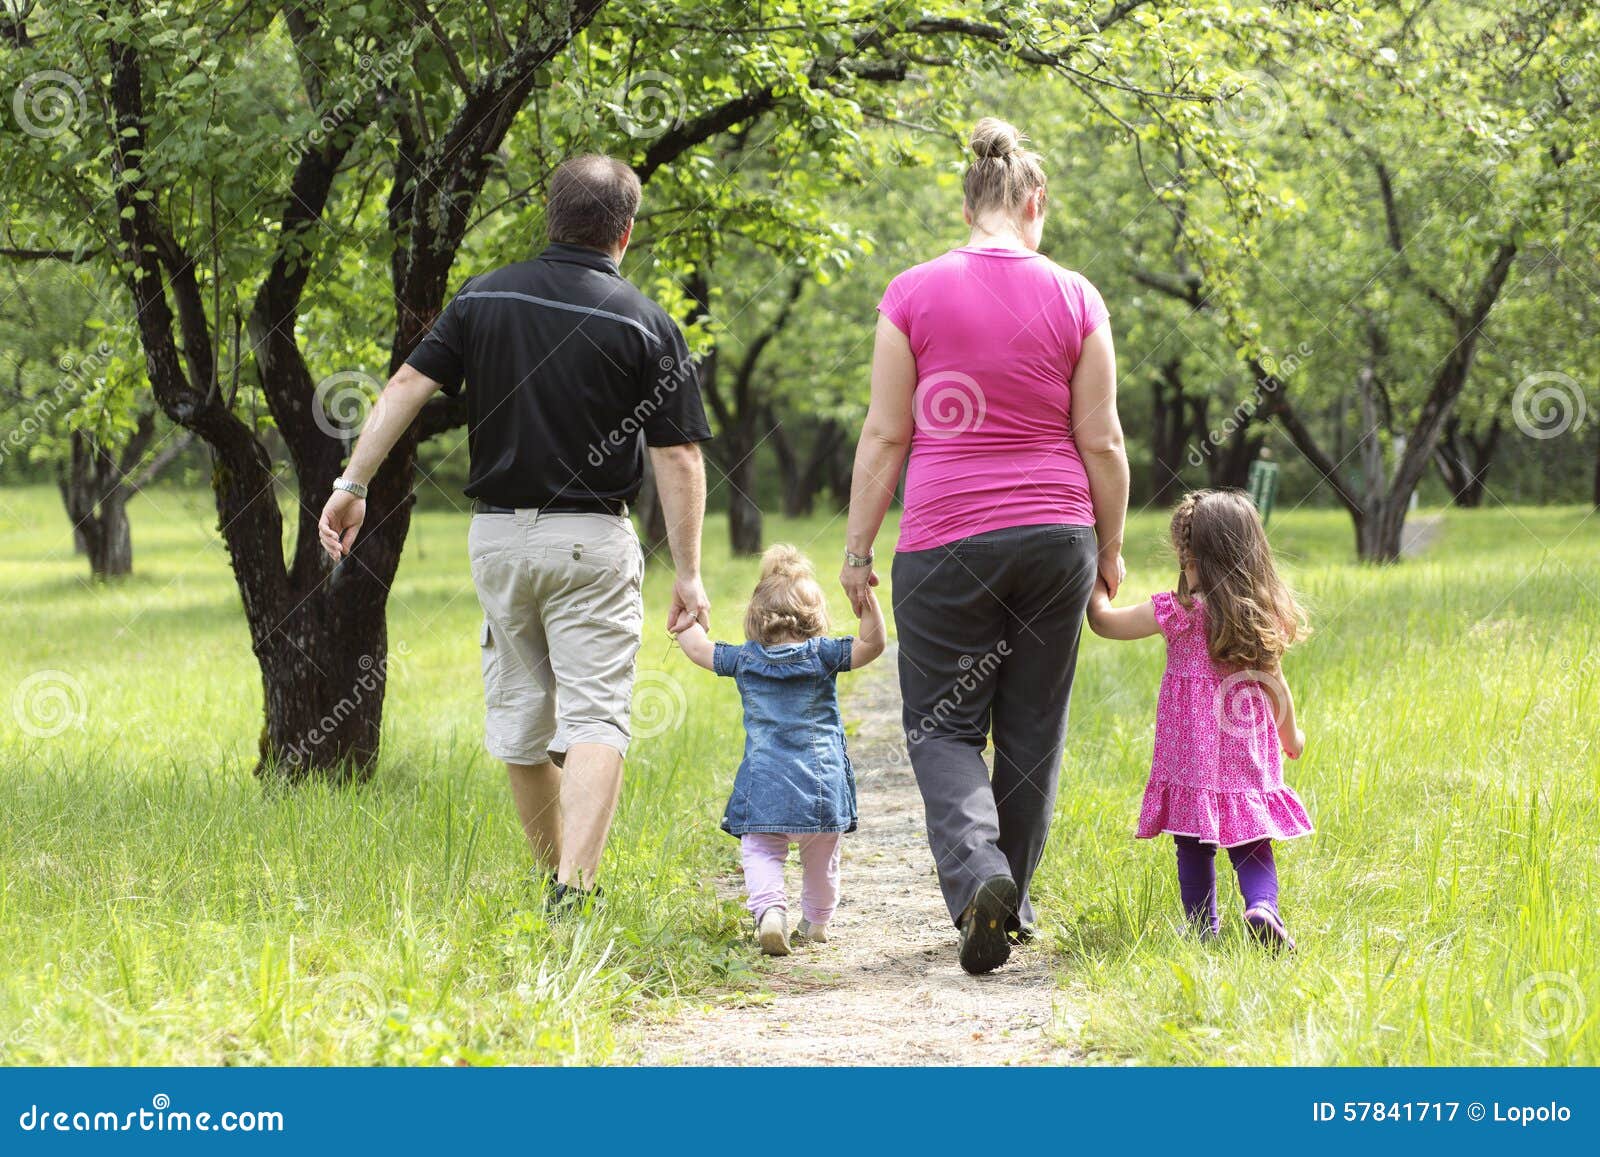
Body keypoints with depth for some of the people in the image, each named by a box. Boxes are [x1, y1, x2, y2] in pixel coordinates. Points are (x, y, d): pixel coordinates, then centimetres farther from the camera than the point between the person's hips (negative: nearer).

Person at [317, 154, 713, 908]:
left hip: (498, 534, 4)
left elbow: (407, 386, -3)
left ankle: (549, 875, 28)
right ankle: (575, 883, -22)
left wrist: (352, 485, 0)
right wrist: (687, 575, -5)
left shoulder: (484, 298, 4)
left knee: (520, 714, 15)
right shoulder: (645, 324, -5)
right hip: (590, 540, -4)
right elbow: (678, 458, -8)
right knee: (594, 713, -6)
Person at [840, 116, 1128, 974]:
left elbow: (884, 437, -2)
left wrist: (857, 551, 4)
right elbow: (1101, 441, 2)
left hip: (947, 543, -2)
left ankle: (976, 875, -19)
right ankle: (1011, 898, 20)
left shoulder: (914, 295, -3)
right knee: (1033, 727, 13)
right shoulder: (1074, 298, 1)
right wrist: (1110, 548, 14)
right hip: (1056, 534, 2)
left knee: (943, 726, 4)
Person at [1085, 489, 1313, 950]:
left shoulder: (1180, 612, -11)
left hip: (1192, 752, -4)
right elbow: (1274, 683, 13)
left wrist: (1097, 581, 17)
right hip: (1250, 752, 4)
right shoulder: (1266, 614, 2)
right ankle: (1262, 905, -16)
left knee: (1194, 844, 6)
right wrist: (1291, 734, 28)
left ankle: (1202, 925, 7)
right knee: (1251, 841, 6)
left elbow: (1104, 620, -1)